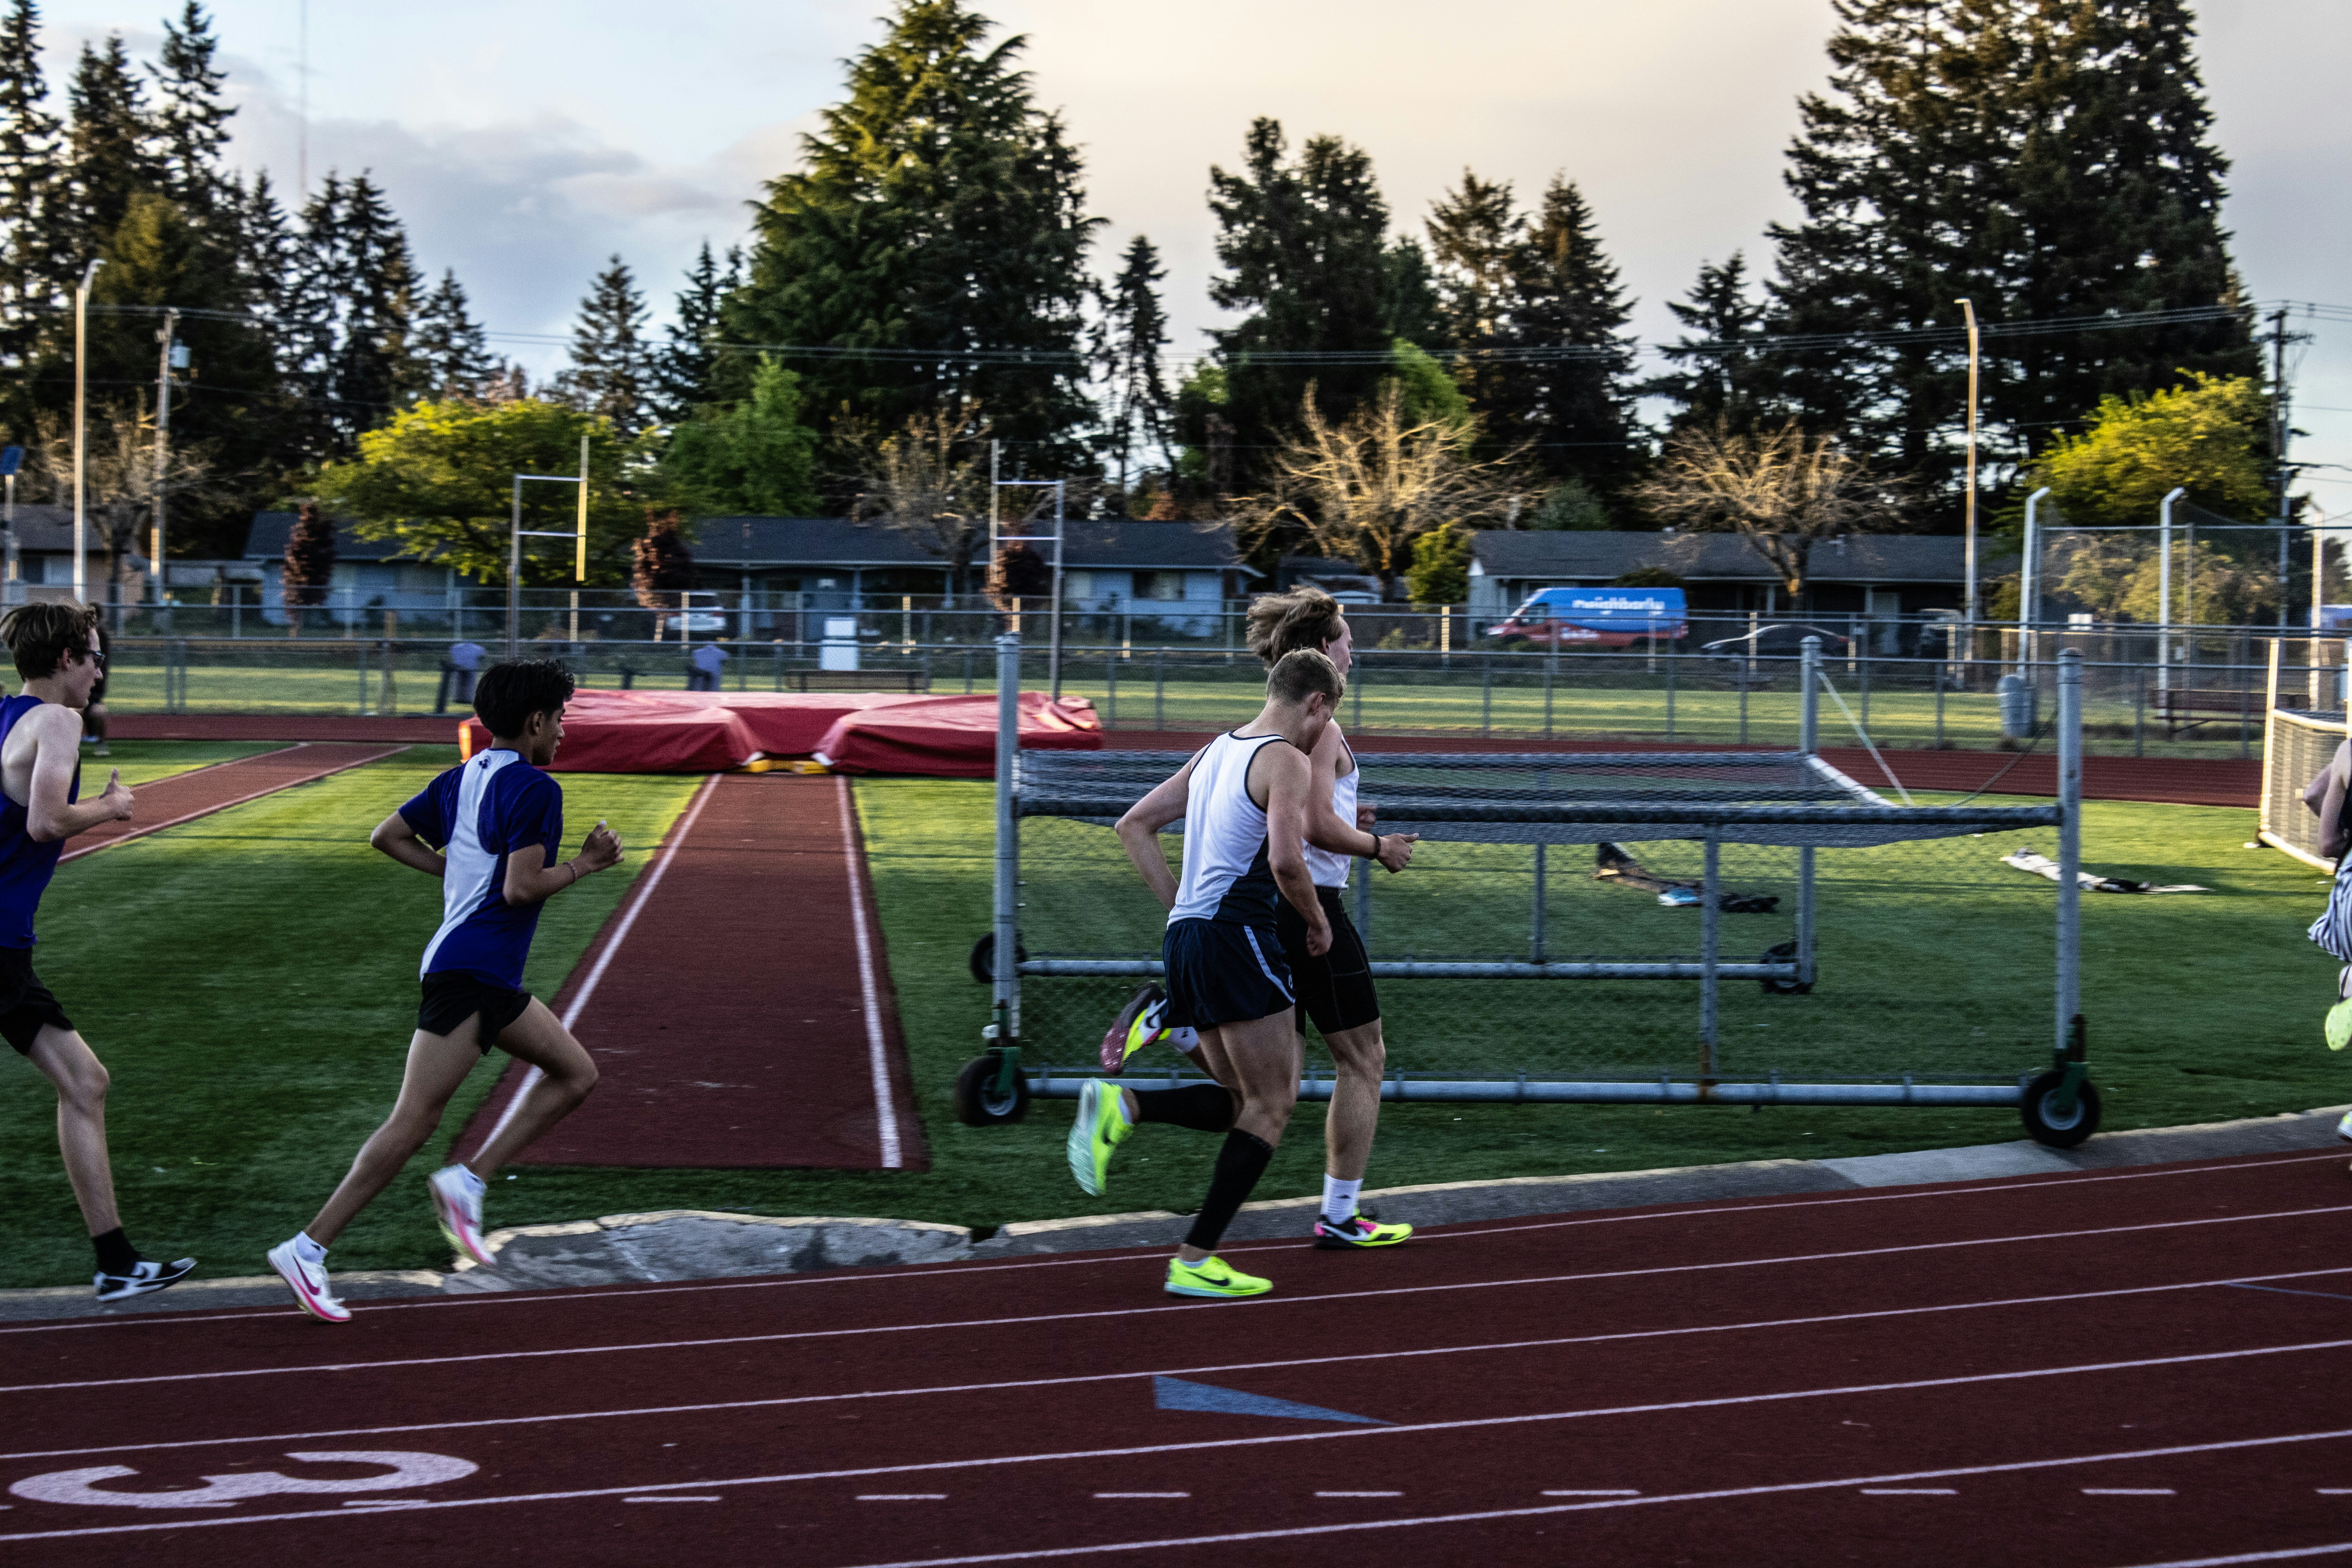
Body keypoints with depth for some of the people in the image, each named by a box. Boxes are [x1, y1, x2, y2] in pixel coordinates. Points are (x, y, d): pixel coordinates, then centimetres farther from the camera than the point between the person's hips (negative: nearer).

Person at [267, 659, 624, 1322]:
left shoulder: (464, 778, 14)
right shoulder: (535, 789, -12)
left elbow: (387, 835, 17)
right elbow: (520, 888, -19)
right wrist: (584, 865, -6)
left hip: (493, 980, 10)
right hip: (470, 973, -10)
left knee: (576, 1073, 16)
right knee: (415, 1120, -13)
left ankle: (467, 1181, 8)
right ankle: (309, 1249, -14)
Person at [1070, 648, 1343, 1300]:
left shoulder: (1216, 752, 19)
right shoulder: (1287, 762, -7)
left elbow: (1134, 825, 22)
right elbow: (1285, 861, -21)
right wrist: (1318, 923, -4)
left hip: (1185, 934, 9)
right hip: (1234, 935, -9)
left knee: (1244, 1103, 15)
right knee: (1271, 1105, 0)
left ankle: (1122, 1106, -7)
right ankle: (1195, 1262, -5)